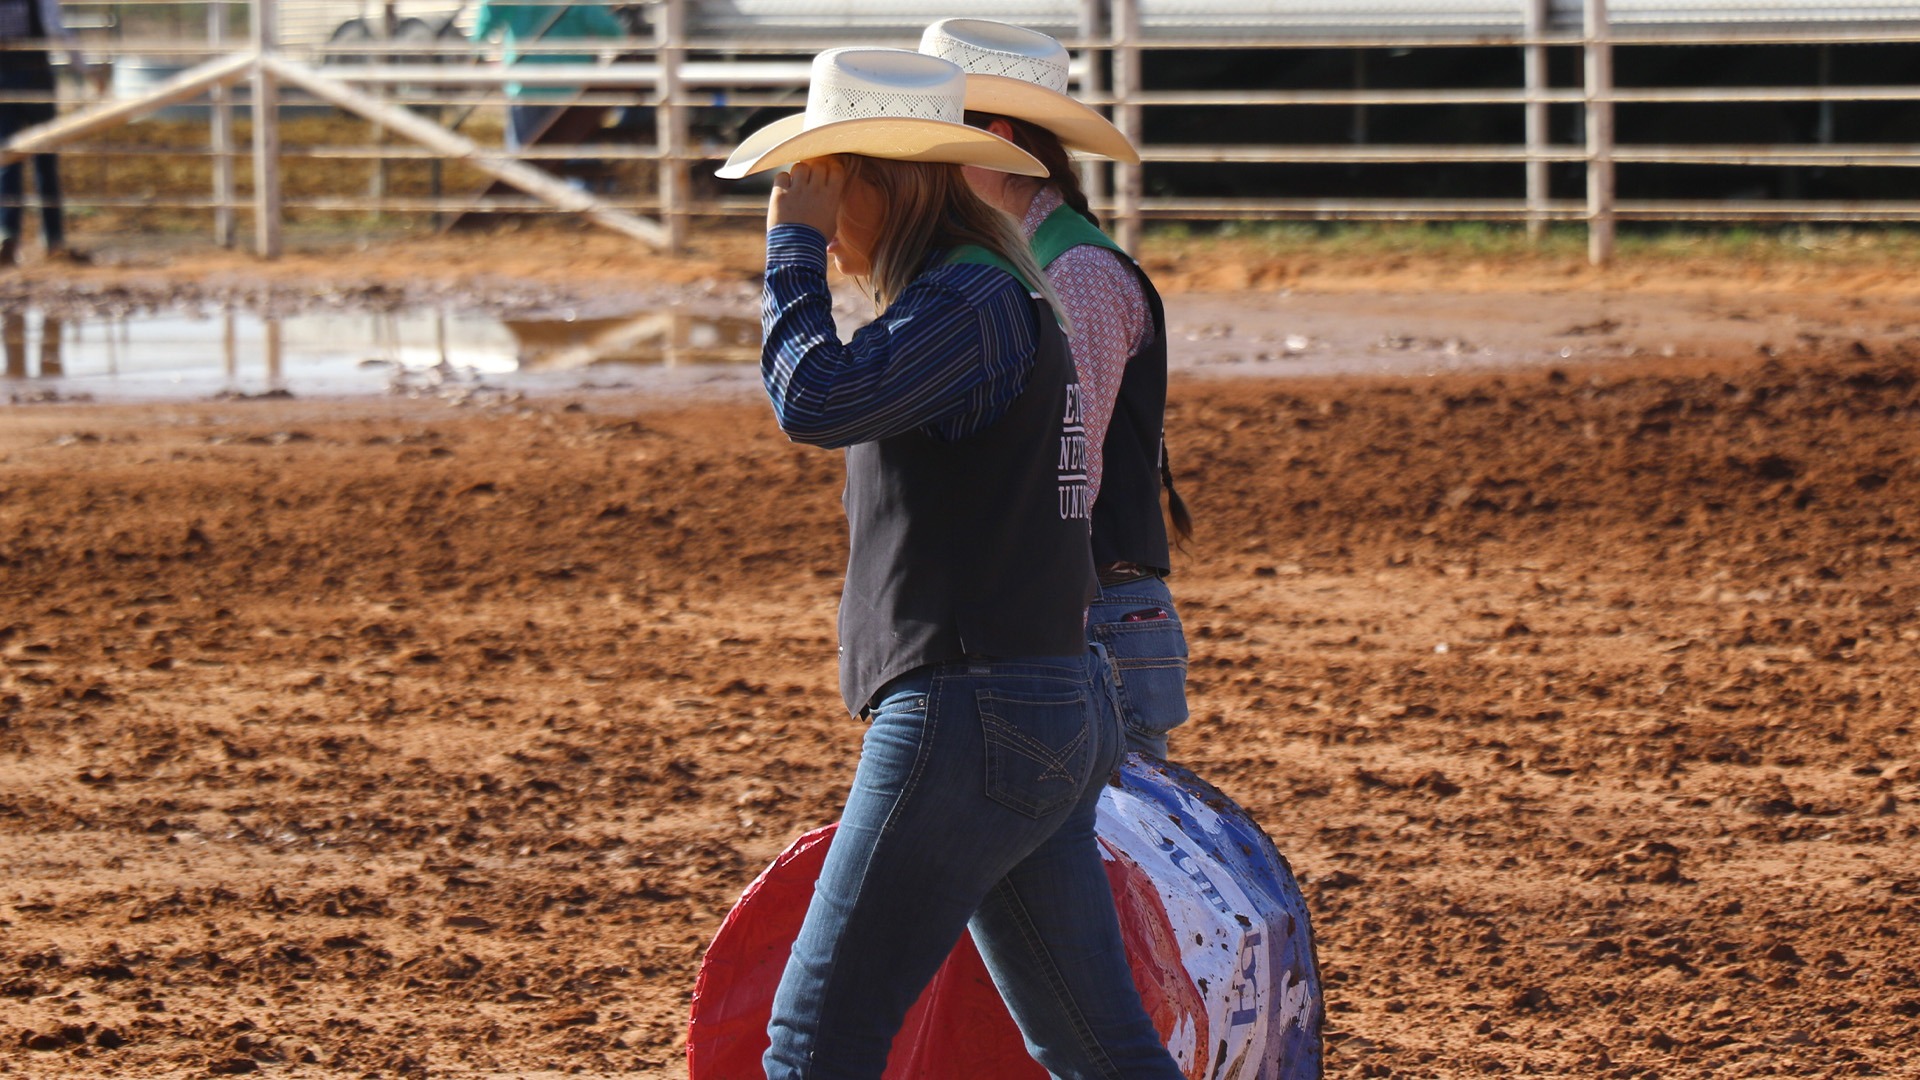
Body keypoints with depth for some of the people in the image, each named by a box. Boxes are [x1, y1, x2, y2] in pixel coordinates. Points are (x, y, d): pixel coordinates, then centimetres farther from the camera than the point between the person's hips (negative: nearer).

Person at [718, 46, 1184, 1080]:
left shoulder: (972, 301, -15)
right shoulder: (992, 292, 18)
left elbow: (816, 400, -29)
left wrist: (793, 248, -16)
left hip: (971, 721, -11)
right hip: (1054, 719, 11)